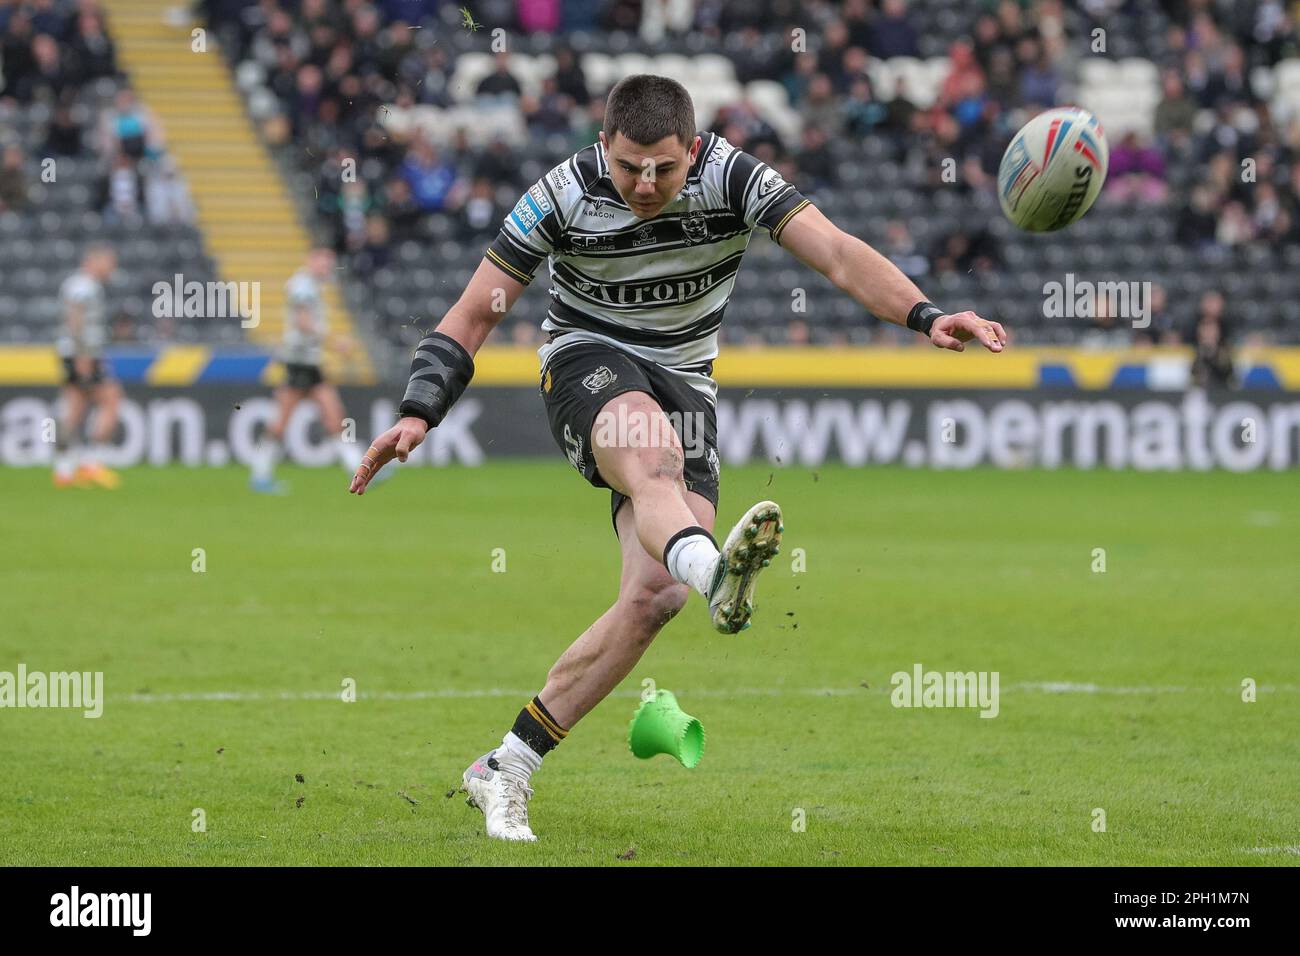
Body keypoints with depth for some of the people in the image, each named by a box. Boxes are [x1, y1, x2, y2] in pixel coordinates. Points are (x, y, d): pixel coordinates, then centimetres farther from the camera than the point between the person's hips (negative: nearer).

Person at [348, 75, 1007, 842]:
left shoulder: (733, 177, -15)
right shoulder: (564, 196, -15)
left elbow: (838, 253, -26)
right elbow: (476, 312, -8)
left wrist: (925, 315, -42)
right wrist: (419, 413, -20)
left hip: (685, 386, 2)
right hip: (587, 366, -2)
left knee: (657, 593, -15)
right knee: (653, 454, -39)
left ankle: (505, 771, -8)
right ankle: (715, 570, -74)